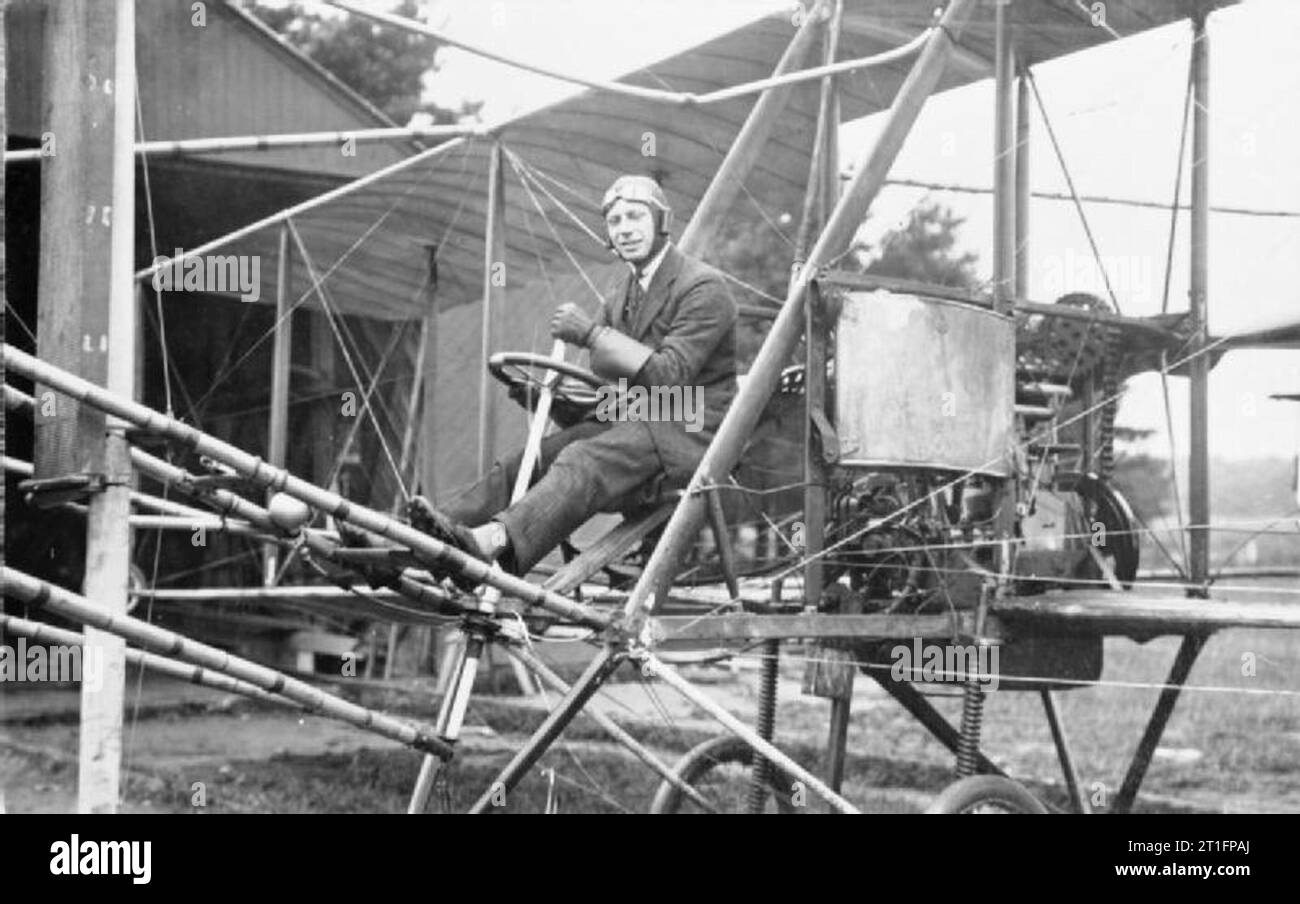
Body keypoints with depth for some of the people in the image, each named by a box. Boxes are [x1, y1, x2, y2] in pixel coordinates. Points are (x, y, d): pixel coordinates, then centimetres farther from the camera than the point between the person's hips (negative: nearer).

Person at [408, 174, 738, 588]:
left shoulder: (703, 287, -8)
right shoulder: (622, 299, 20)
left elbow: (668, 375, -19)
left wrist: (591, 332, -21)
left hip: (689, 430, -8)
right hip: (631, 416, 8)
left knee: (585, 460, -34)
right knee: (528, 461, -11)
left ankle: (492, 541, -56)